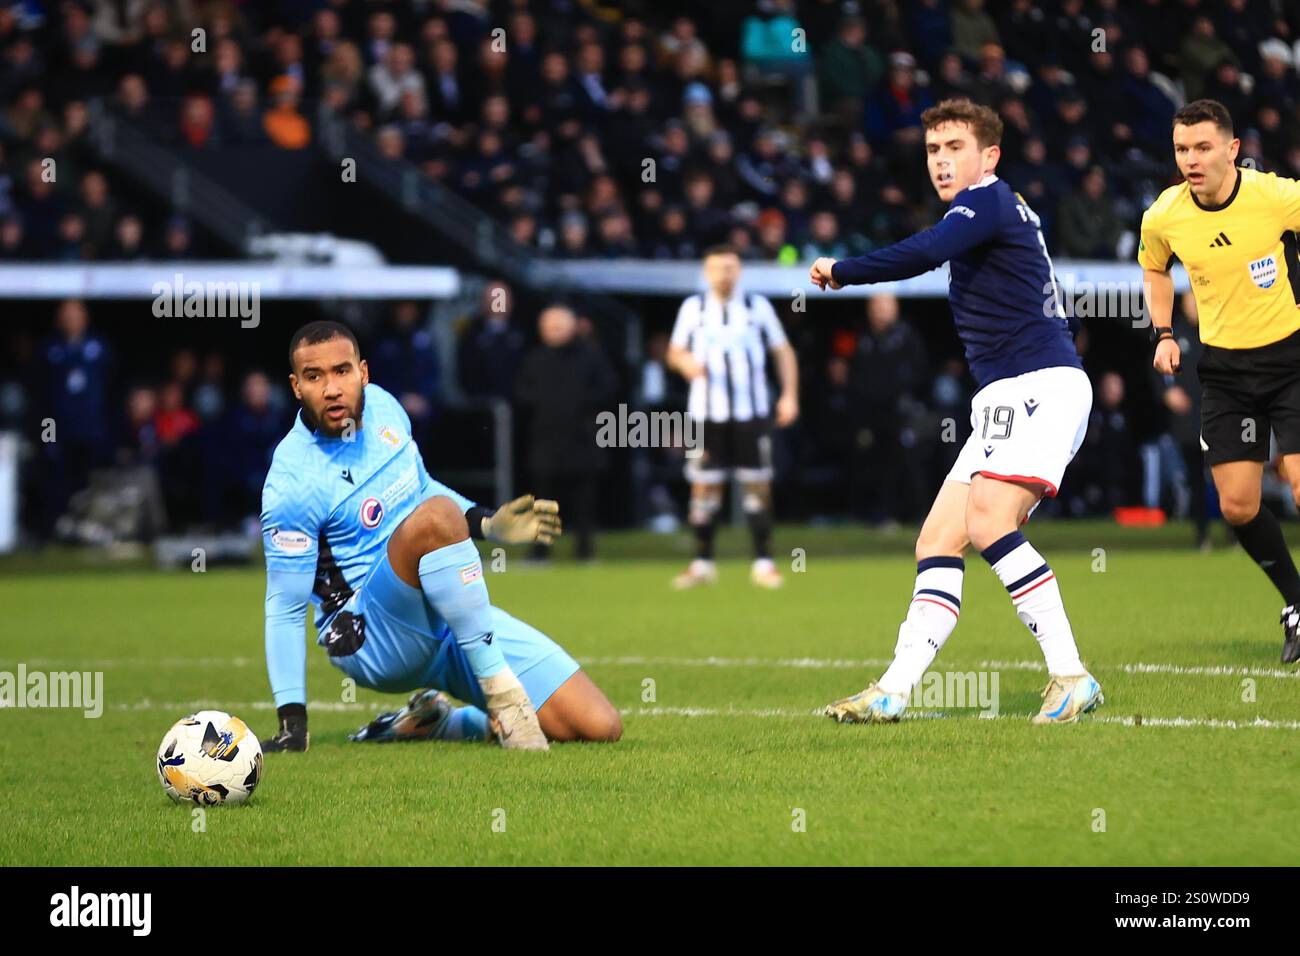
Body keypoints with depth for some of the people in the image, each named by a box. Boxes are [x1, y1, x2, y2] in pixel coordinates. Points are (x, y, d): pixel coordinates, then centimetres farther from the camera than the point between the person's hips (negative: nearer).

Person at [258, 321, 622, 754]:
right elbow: (285, 607, -15)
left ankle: (430, 726, 11)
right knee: (437, 516, -37)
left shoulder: (382, 407, 3)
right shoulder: (292, 484, -17)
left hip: (453, 617, 7)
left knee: (600, 727, -6)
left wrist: (487, 523, 8)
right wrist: (292, 722, -20)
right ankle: (497, 685, -30)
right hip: (371, 641, -7)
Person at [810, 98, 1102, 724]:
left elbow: (923, 254, -23)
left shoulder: (988, 200, -7)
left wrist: (839, 272, -11)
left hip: (1041, 385, -11)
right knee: (937, 541, 3)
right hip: (1008, 397, 11)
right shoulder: (999, 210, 23)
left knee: (988, 521, -25)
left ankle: (1071, 678, -25)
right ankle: (893, 692, 1)